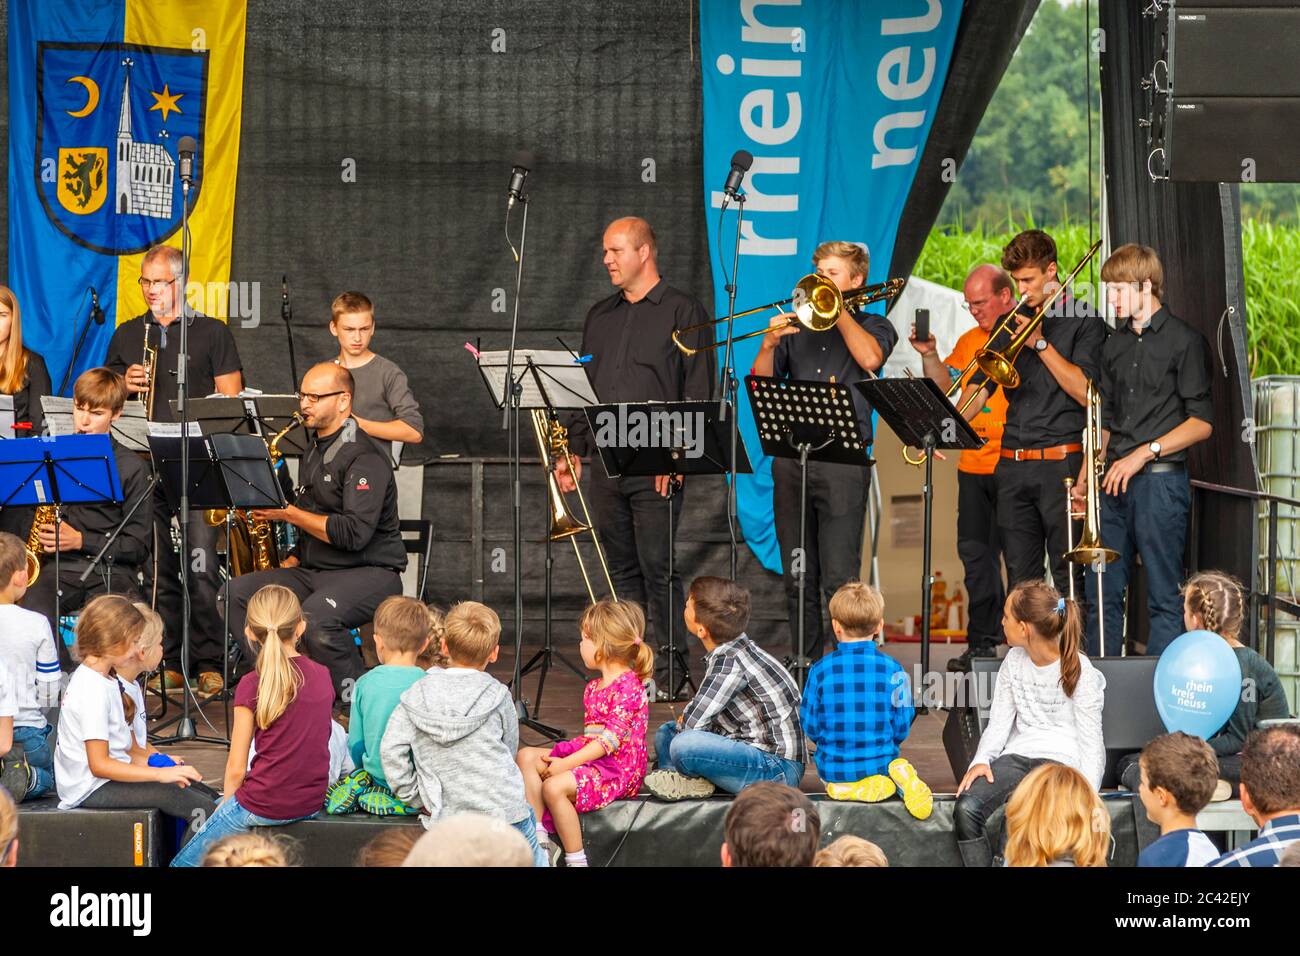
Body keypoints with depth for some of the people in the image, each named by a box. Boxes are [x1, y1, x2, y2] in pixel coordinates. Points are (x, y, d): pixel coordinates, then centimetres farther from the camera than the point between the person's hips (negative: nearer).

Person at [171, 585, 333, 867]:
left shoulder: (252, 685, -13)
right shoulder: (322, 676, 2)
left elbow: (236, 769, -11)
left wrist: (227, 805, 9)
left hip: (263, 807, -6)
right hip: (312, 803, 6)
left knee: (183, 863, 8)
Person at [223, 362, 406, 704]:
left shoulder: (365, 459, -13)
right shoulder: (314, 450, 17)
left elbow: (354, 533, -24)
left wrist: (289, 513, -17)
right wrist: (291, 561, 9)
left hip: (370, 573, -9)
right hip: (313, 571, 9)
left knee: (316, 614, -38)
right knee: (235, 593, -12)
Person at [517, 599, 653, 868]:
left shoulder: (628, 686, -16)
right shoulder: (593, 688, 16)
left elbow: (610, 740, -21)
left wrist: (566, 763, -21)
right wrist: (562, 757, 0)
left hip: (617, 769, -10)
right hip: (590, 757, 10)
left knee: (554, 786, -30)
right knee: (526, 756, 1)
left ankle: (576, 860, -21)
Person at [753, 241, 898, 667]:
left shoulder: (872, 326, 10)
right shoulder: (799, 326, 19)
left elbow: (870, 357, -14)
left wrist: (839, 310, -6)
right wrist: (768, 346, -7)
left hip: (843, 460, -4)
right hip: (791, 459, 4)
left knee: (839, 578, -10)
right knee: (798, 576, 6)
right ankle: (803, 660, 13)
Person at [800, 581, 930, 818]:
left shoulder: (820, 670, -10)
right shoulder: (892, 669, -7)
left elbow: (811, 727, -4)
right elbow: (902, 728, -2)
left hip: (835, 771, -1)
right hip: (881, 763, 1)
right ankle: (902, 778, -7)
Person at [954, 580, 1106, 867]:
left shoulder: (1081, 673, -4)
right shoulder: (1014, 661, 13)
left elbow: (1090, 742, -3)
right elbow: (999, 721, 12)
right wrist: (982, 760, -8)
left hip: (1061, 758, -5)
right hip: (1018, 755, 5)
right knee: (966, 807, -25)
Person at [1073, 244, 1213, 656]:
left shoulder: (1184, 341, -4)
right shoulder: (1115, 345, 16)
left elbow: (1201, 422, -8)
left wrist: (1144, 453, -15)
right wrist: (1083, 481, 13)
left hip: (1160, 480, -7)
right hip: (1115, 483, 7)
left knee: (1164, 598, -4)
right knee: (1101, 594, 6)